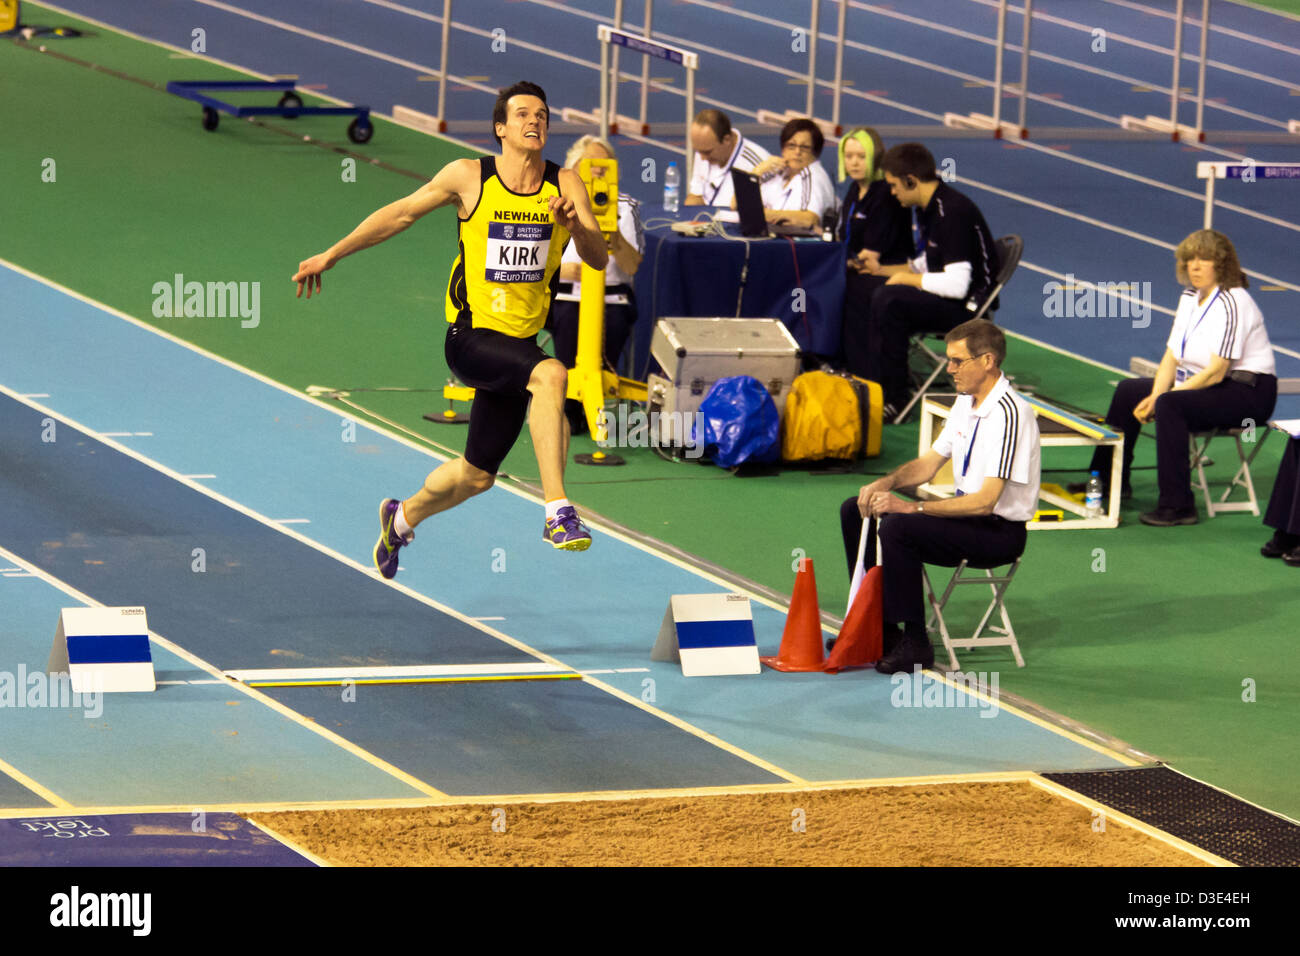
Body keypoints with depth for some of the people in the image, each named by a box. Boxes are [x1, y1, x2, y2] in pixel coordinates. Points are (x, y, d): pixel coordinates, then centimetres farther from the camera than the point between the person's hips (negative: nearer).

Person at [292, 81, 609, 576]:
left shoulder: (565, 184, -1)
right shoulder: (468, 177, -6)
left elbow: (598, 259, -8)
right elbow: (400, 214, 7)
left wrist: (574, 225, -29)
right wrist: (330, 255, 11)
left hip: (521, 342, 4)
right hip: (471, 336, -4)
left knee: (477, 475, 15)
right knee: (550, 373, -34)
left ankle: (403, 517, 46)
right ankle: (558, 512, -36)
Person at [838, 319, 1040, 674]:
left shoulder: (1008, 414, -23)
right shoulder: (965, 404, 7)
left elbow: (985, 501, -28)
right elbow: (928, 464, 17)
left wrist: (911, 507, -29)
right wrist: (886, 483, -3)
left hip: (1000, 531, -10)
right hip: (968, 510, 10)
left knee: (898, 528, -30)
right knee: (855, 512, 8)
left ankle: (914, 644, -20)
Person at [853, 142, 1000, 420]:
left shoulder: (953, 212, -21)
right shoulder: (926, 209, 10)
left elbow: (957, 284, -27)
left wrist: (907, 279, -15)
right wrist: (882, 270, 12)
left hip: (967, 306, -10)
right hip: (942, 302, 10)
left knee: (888, 300, -26)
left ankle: (894, 400, -18)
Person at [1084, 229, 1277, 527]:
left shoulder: (1232, 304, -19)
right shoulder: (1190, 298, 9)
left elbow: (1216, 373, -24)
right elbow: (1172, 357, 7)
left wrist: (1160, 399, -21)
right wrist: (1154, 396, -11)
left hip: (1247, 392, -10)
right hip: (1203, 384, 10)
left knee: (1171, 405, -33)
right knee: (1127, 391, 10)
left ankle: (1178, 506, -33)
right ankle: (1110, 480, 19)